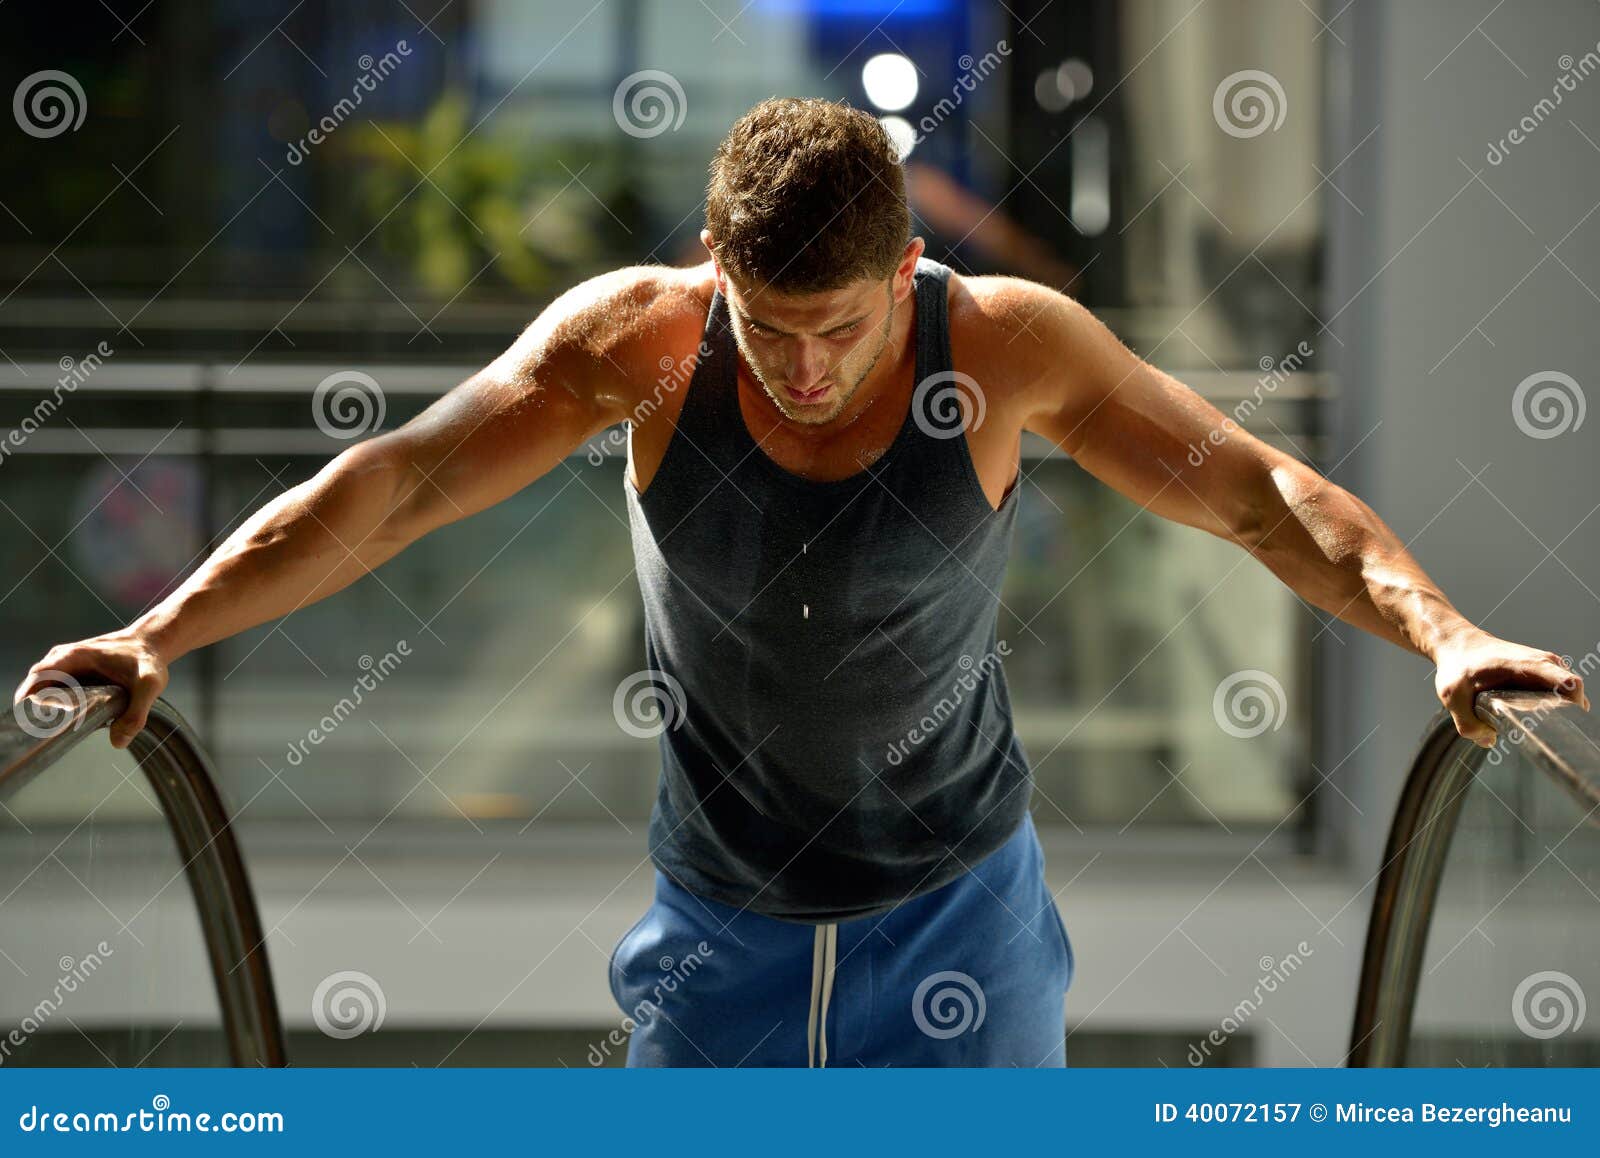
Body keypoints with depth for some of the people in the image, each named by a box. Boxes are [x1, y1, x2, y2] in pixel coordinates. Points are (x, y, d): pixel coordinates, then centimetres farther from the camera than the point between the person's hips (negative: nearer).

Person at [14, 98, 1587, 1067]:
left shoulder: (1008, 350, -17)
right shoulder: (637, 341, -16)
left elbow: (1258, 493, -15)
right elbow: (391, 486, -17)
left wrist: (1440, 630, -31)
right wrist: (162, 633, -26)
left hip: (955, 900, -1)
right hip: (723, 914, 1)